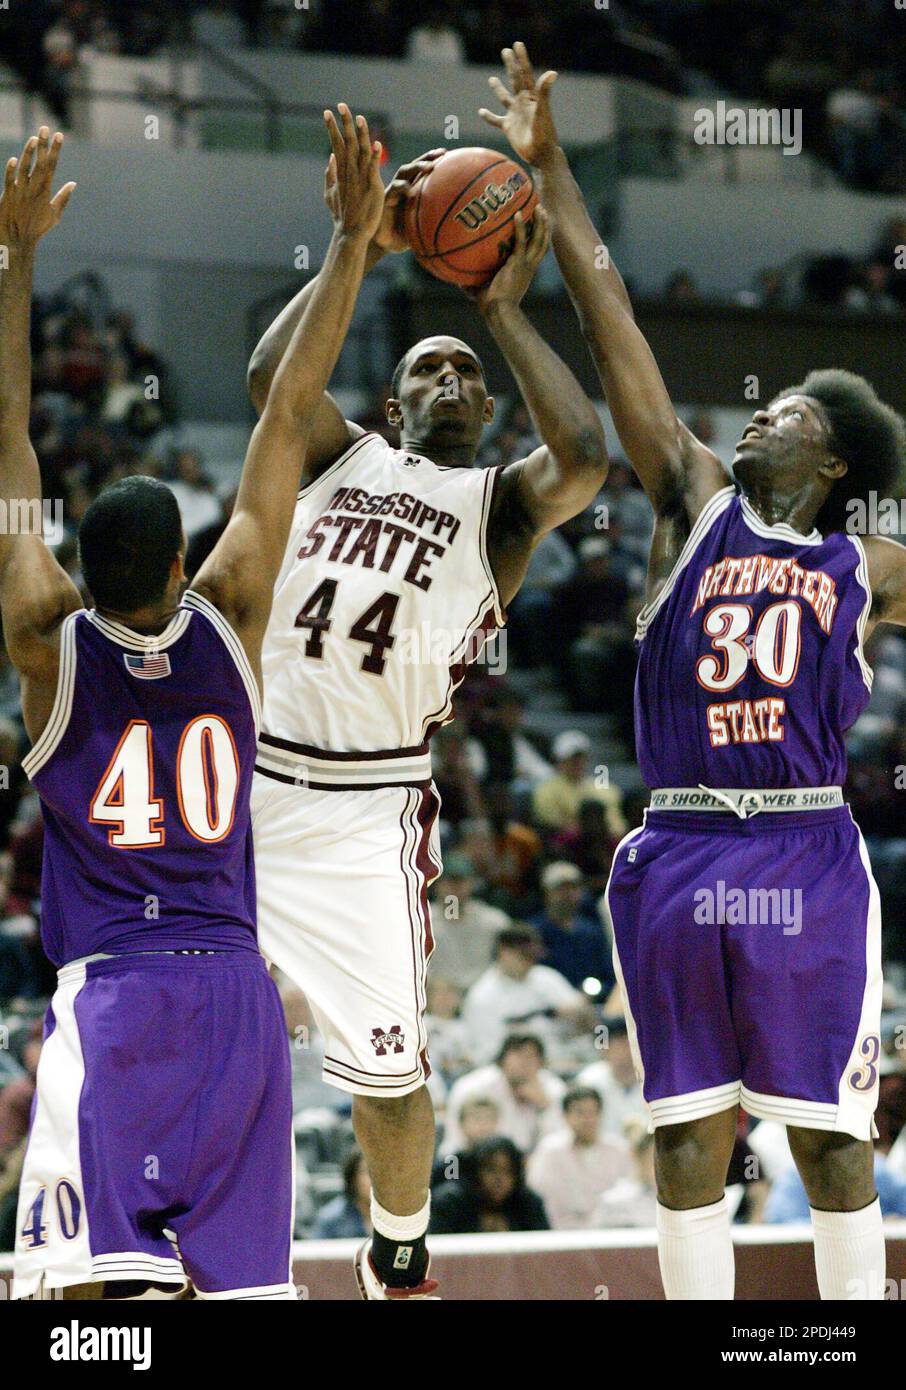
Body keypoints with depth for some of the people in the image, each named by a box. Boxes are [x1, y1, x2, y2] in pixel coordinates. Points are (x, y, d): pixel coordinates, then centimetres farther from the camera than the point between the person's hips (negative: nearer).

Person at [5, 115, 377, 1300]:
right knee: (241, 1279, 9)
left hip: (109, 991, -3)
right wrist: (350, 241, 9)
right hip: (237, 989, 4)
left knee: (105, 1279, -16)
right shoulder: (229, 622, 3)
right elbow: (291, 410, 6)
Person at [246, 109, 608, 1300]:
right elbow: (271, 376, -6)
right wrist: (364, 250, -6)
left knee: (386, 1067, -1)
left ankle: (399, 1261, 23)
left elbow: (584, 461, -14)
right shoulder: (339, 454, 15)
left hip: (366, 809, -2)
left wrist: (508, 310, -7)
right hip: (242, 775, 2)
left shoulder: (502, 500, 9)